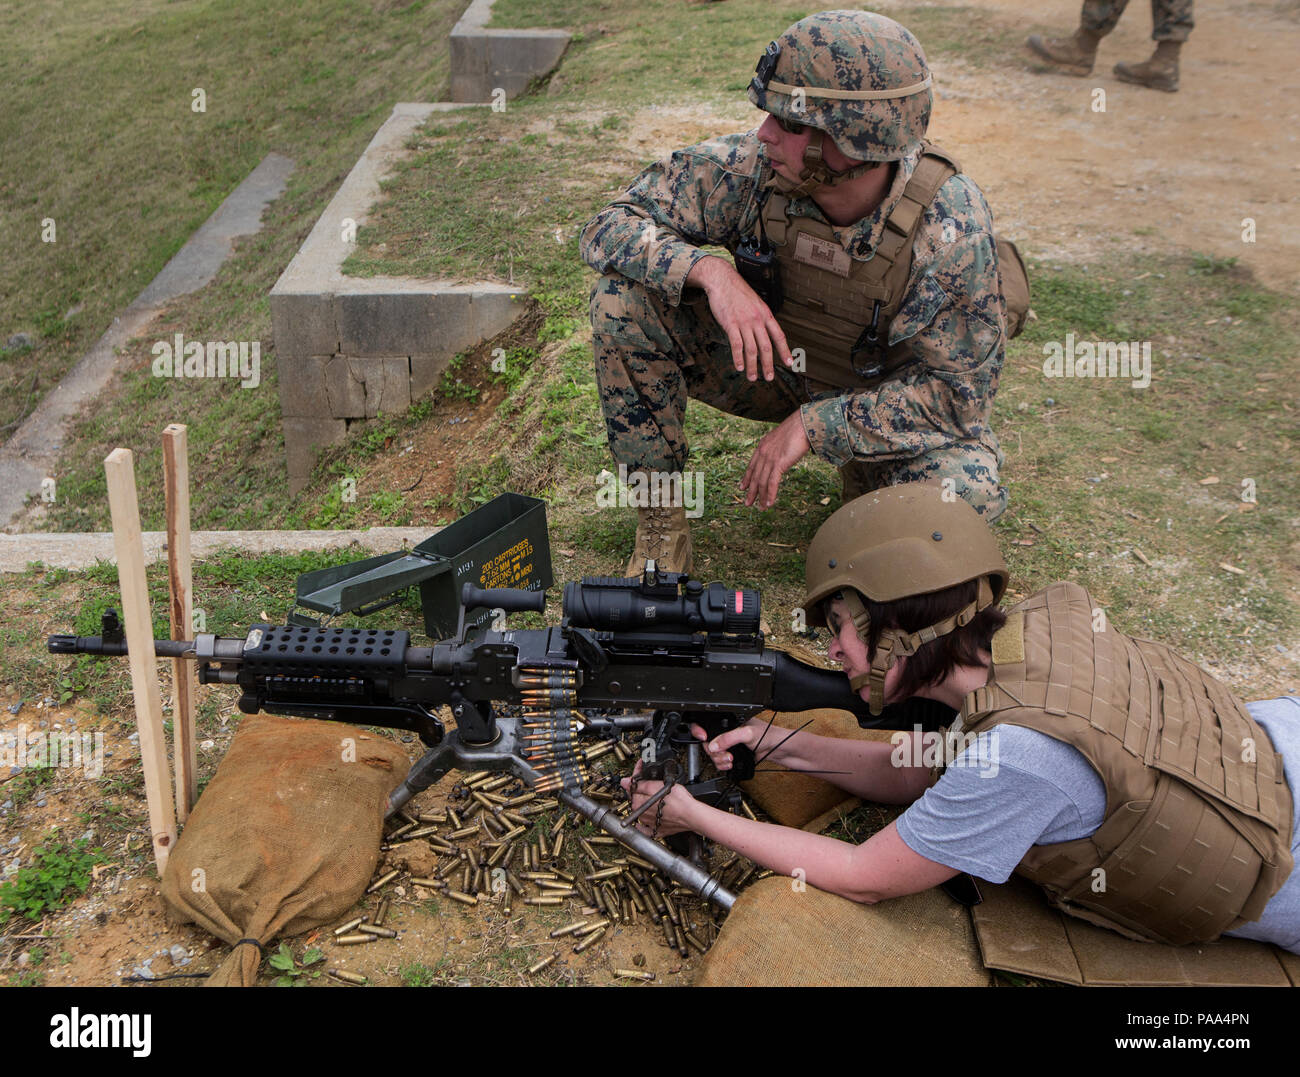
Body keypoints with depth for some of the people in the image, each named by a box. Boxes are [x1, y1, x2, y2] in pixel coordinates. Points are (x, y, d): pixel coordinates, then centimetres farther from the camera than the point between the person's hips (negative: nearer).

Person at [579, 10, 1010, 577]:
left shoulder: (949, 224, -29)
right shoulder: (751, 165, -23)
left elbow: (957, 389, -24)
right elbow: (608, 228, -19)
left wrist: (813, 425, -32)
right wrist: (709, 268, -38)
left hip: (884, 393, -2)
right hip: (769, 360, 3)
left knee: (967, 494, -33)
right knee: (625, 296, -21)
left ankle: (868, 470, 6)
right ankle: (660, 520, -8)